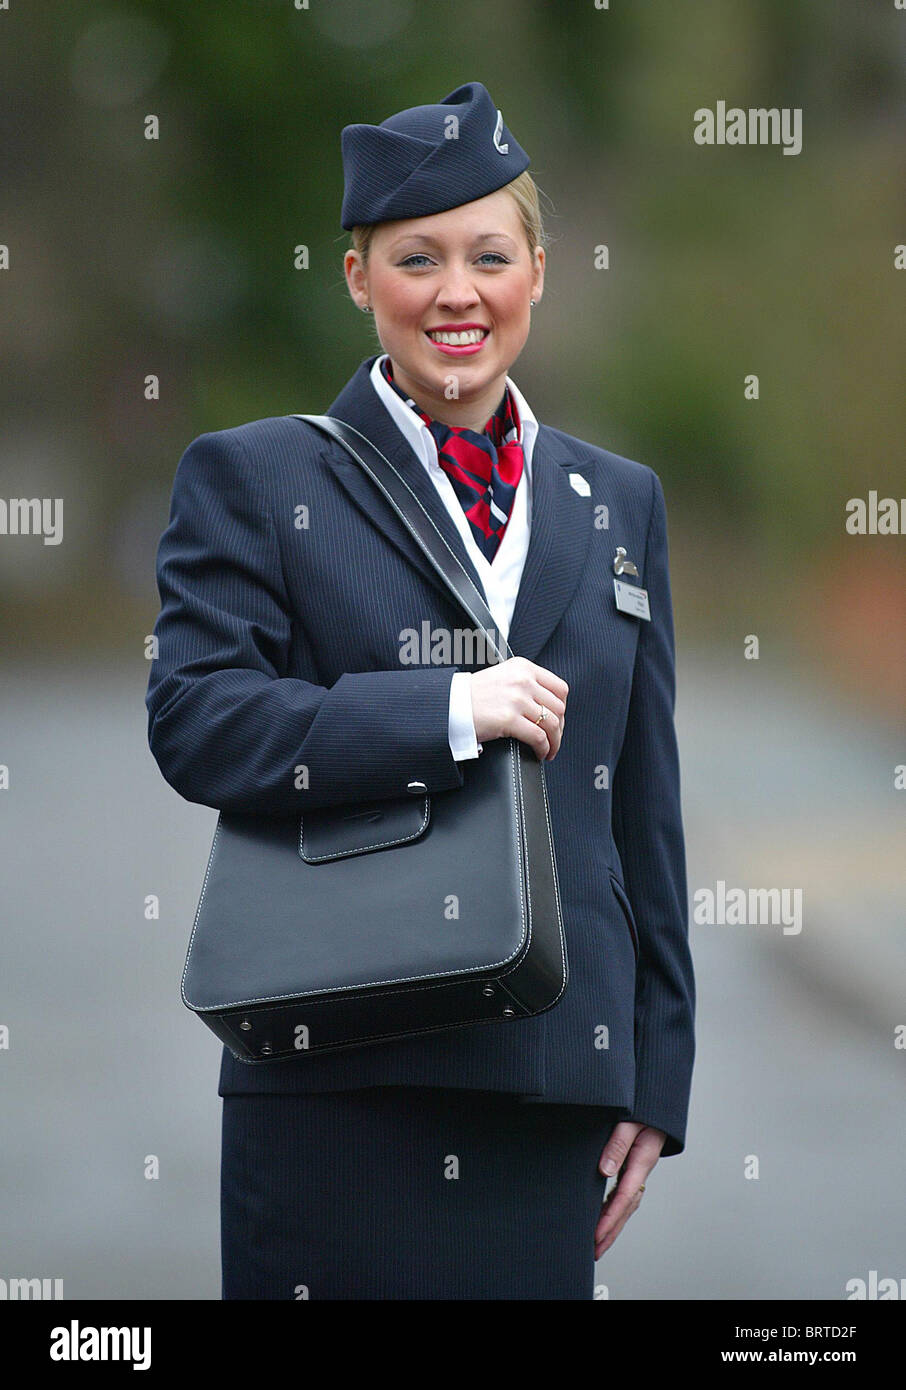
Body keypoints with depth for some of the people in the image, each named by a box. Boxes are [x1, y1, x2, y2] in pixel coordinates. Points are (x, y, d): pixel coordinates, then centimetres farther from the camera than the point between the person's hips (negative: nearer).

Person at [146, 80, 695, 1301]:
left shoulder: (619, 503, 17)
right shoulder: (253, 480, 5)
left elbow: (647, 806, 17)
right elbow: (196, 724, -7)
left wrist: (657, 1074, 12)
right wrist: (450, 709, -16)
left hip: (552, 1093, 3)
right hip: (336, 1085, -3)